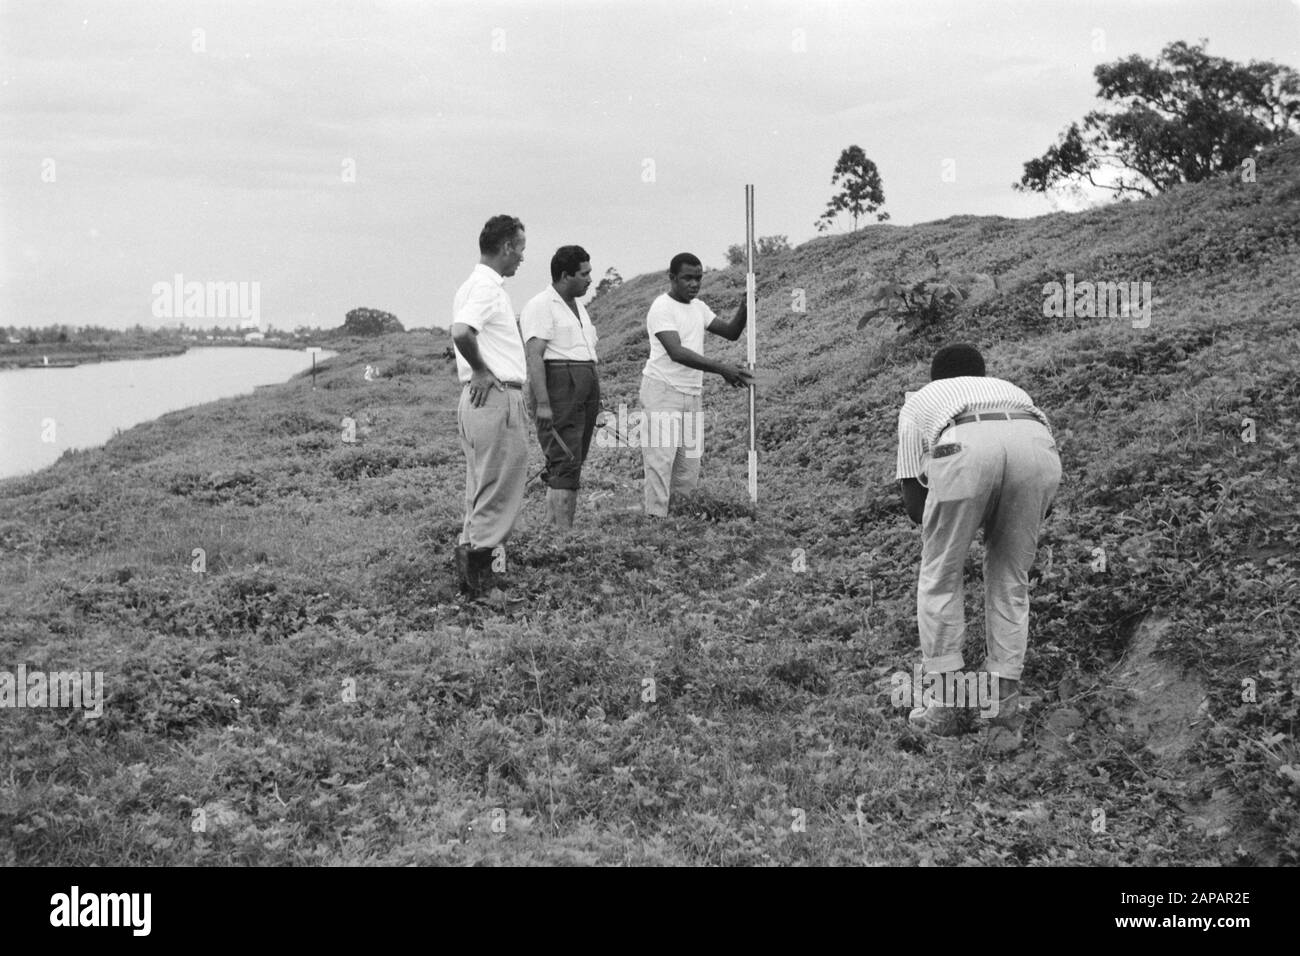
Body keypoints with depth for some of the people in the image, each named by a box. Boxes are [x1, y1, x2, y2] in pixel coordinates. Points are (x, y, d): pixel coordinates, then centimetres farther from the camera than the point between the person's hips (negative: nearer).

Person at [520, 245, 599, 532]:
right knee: (566, 465, -14)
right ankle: (564, 536, -16)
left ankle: (555, 528, 13)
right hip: (558, 388, -9)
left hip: (587, 388, 9)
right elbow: (534, 356, -16)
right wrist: (542, 403, -24)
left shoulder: (578, 307, 22)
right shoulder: (540, 306, -8)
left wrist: (594, 403, 21)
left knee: (570, 465, 9)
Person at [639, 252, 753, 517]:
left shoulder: (698, 307, 14)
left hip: (692, 394, 8)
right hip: (662, 392, -8)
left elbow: (731, 332, 14)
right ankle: (656, 520, -9)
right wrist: (721, 369, -31)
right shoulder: (662, 308, -12)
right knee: (660, 461, -9)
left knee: (689, 469, 4)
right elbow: (676, 352, -24)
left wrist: (744, 307, -5)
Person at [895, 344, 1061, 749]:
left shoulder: (919, 400, 37)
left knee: (940, 578, 18)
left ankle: (944, 705, 23)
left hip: (965, 447, -2)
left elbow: (913, 499, 27)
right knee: (1010, 583, 20)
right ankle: (1003, 712, 19)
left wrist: (945, 527, 46)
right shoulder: (1011, 389, 43)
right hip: (1038, 448, 3)